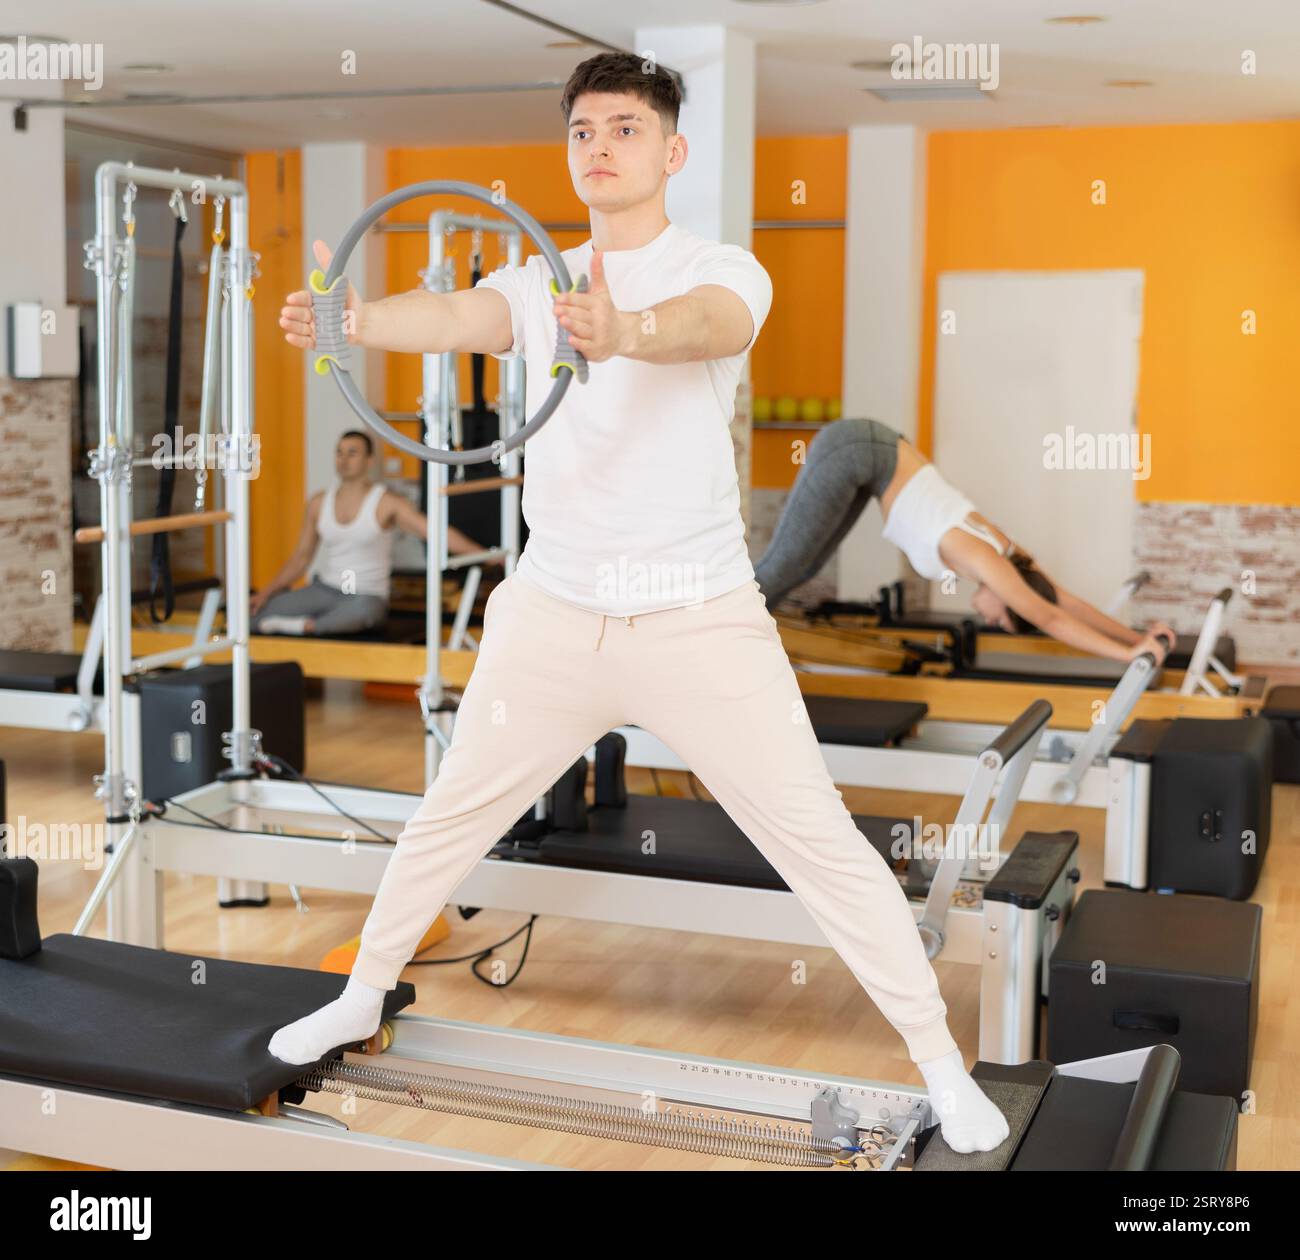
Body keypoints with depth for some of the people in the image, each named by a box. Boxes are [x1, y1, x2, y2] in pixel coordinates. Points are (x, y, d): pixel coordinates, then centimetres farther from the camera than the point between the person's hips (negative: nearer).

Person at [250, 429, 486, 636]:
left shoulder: (387, 503, -8)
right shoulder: (319, 502, 6)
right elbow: (301, 556, 12)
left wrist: (482, 555, -27)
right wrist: (265, 592, 2)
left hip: (366, 596, -4)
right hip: (323, 589, 4)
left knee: (363, 609, -43)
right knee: (254, 613, -16)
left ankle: (307, 626, -23)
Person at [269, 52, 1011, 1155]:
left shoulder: (725, 270, -5)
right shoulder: (537, 285, 6)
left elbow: (709, 322, -30)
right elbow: (454, 317, -15)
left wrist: (626, 331, -53)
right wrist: (354, 318, -37)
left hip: (701, 619, -3)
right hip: (551, 612, 4)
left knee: (820, 838, -3)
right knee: (450, 817, 16)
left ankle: (940, 1060, 13)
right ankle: (364, 994, 40)